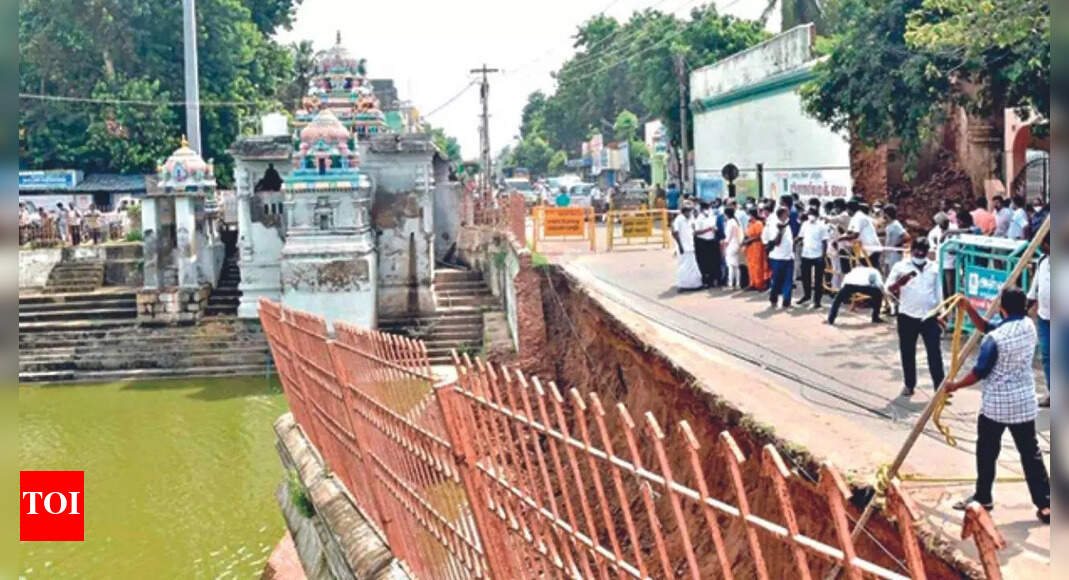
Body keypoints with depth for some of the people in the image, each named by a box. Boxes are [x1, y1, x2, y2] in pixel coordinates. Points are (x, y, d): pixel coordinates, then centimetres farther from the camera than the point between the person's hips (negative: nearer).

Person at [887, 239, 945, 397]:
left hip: (930, 316, 1)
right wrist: (901, 281, -26)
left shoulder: (934, 268, 8)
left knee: (934, 352, -3)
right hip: (907, 316, -1)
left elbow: (939, 292, 12)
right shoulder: (900, 267, 0)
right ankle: (909, 384, 19)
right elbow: (889, 288, -6)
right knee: (907, 352, 6)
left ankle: (940, 386, 0)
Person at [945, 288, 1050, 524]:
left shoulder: (995, 339, -20)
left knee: (986, 453, 12)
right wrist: (969, 309, -2)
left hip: (996, 405, -5)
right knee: (1031, 454, 9)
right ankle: (1045, 505, 9)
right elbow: (986, 326, 7)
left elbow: (980, 372, -13)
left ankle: (983, 498, 24)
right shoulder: (1029, 326, -1)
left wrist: (955, 385, 0)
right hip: (1025, 403, 5)